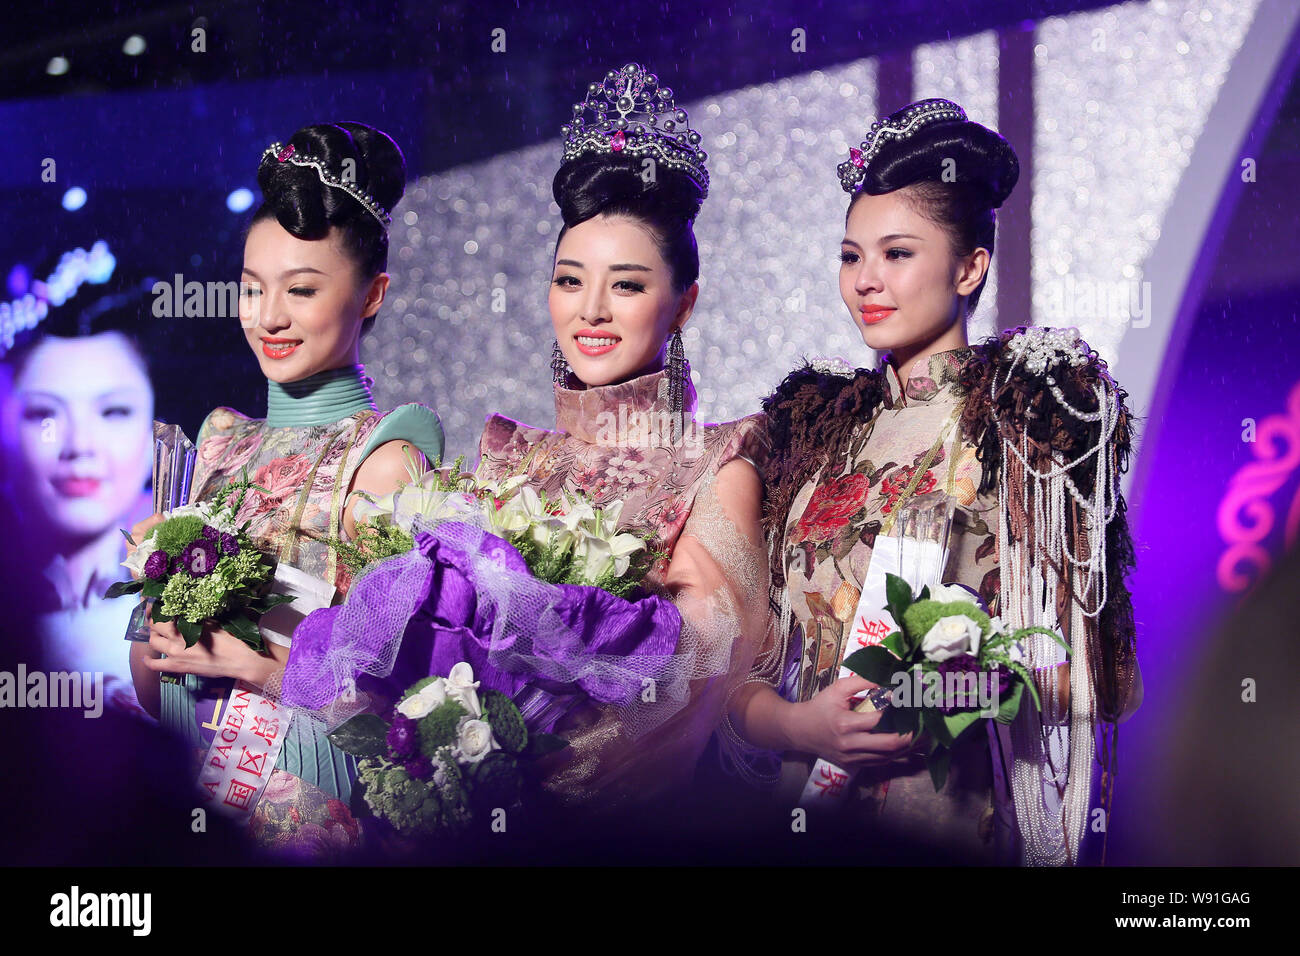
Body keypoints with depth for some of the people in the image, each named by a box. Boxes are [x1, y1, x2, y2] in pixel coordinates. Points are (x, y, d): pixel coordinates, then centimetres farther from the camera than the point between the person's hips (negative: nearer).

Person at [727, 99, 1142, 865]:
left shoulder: (1025, 413, -2)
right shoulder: (811, 426, 9)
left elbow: (1054, 665, -7)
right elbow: (743, 665, 6)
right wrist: (802, 726, -12)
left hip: (958, 823, -3)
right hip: (797, 814, 4)